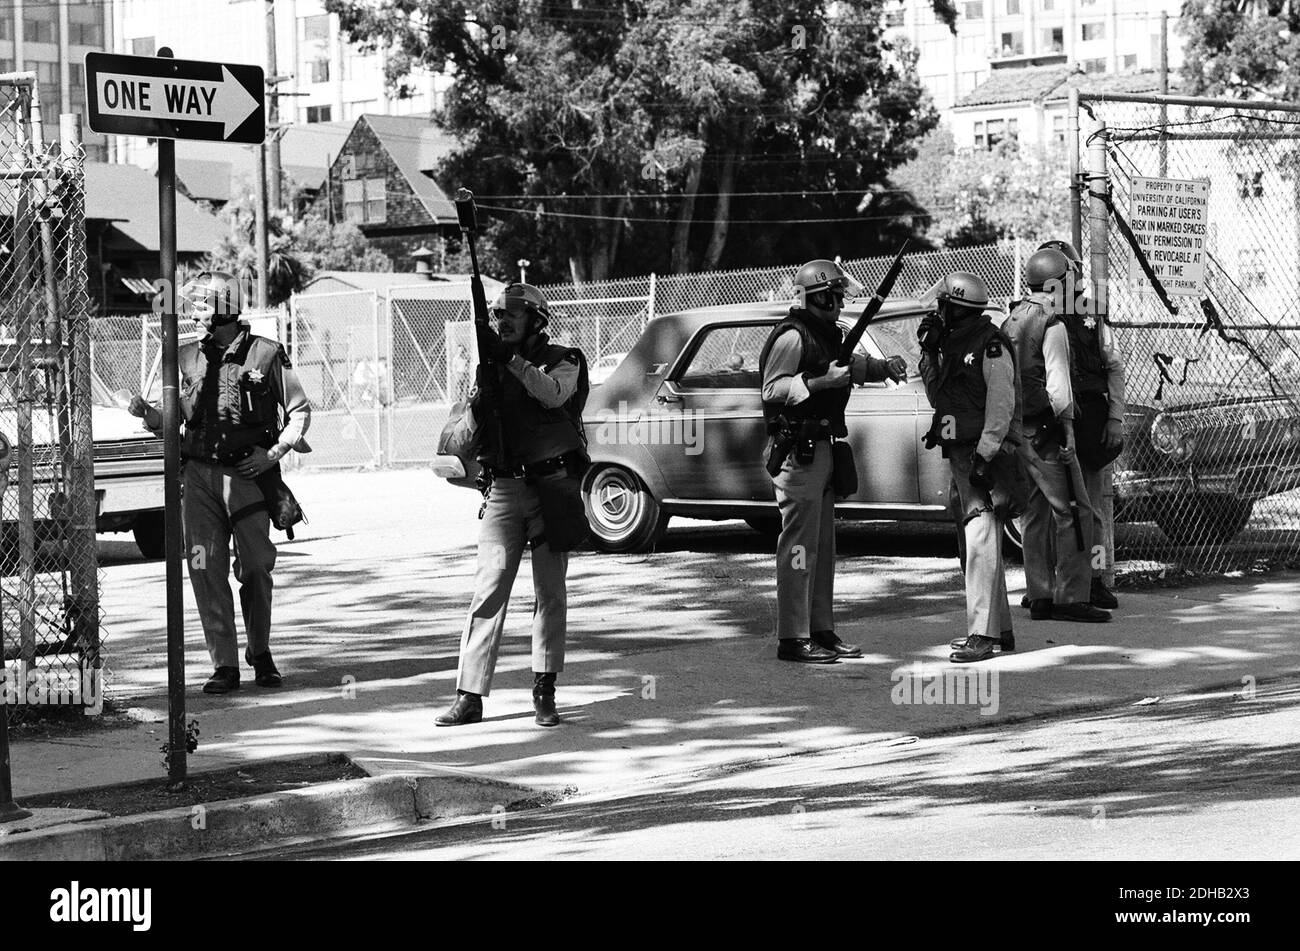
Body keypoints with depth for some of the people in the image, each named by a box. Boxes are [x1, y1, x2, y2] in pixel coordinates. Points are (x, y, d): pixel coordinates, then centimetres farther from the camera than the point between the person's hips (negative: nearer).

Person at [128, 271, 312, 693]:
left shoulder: (265, 354, -1)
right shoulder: (187, 358, 10)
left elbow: (299, 411, 5)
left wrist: (275, 452, -7)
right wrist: (147, 414, -7)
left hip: (247, 473, -3)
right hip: (199, 473, 3)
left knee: (256, 567, -1)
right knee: (206, 570, -2)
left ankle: (260, 652, 20)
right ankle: (225, 665, 3)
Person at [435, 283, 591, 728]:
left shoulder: (561, 361, 4)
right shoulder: (492, 364, 13)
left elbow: (554, 393, -20)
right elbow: (467, 431, 7)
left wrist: (511, 358, -25)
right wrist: (481, 391, -11)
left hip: (552, 487, -2)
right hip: (503, 490, 2)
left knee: (550, 594, 3)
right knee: (488, 590, -6)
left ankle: (544, 691, 13)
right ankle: (469, 697, -8)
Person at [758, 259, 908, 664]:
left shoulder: (824, 335, 17)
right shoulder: (792, 337, -13)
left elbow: (849, 368, 30)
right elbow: (773, 389, -20)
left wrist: (884, 366, 13)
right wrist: (821, 381, -25)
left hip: (819, 448, 10)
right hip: (798, 450, -10)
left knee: (822, 547, 14)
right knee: (799, 545, -9)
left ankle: (821, 631, 21)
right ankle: (792, 639, -8)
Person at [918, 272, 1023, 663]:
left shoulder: (991, 344, -11)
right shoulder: (951, 343, 15)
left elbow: (1002, 404, -15)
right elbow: (937, 396, 18)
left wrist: (985, 454, -21)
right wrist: (929, 352, 7)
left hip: (988, 453, -9)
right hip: (961, 453, 9)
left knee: (981, 541, -15)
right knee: (982, 543, 14)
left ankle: (981, 634, -19)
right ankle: (1000, 629, 22)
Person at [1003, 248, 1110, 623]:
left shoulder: (1011, 321, 14)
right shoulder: (1053, 327, -12)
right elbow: (1058, 383, -18)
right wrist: (1067, 426, -10)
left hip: (1017, 428, 9)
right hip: (1044, 429, -9)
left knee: (1035, 514, 13)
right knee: (1073, 511, -6)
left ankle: (1040, 597, 15)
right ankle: (1071, 597, -9)